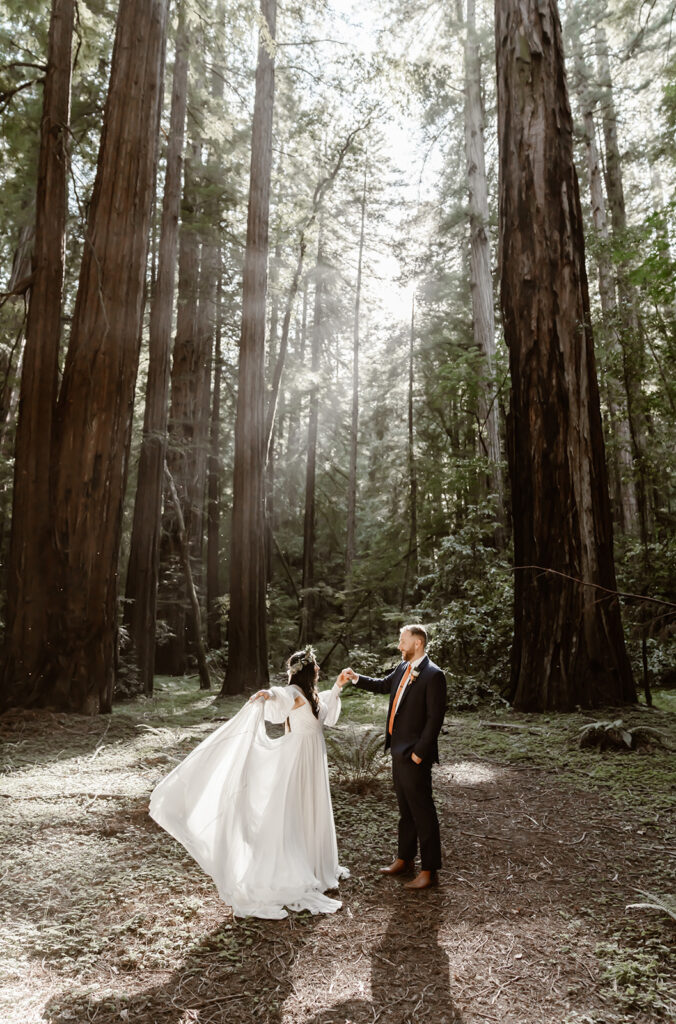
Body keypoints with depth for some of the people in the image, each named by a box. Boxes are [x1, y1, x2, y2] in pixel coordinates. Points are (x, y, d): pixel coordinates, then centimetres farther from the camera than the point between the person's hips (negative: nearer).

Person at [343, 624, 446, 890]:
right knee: (405, 808, 20)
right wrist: (356, 678, 13)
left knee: (422, 810, 2)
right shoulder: (403, 668, 7)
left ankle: (429, 870, 15)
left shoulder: (433, 675, -18)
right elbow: (384, 685, 25)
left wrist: (419, 752, -19)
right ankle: (405, 858, 35)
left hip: (414, 754, -8)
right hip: (398, 750, 8)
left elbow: (435, 717, -19)